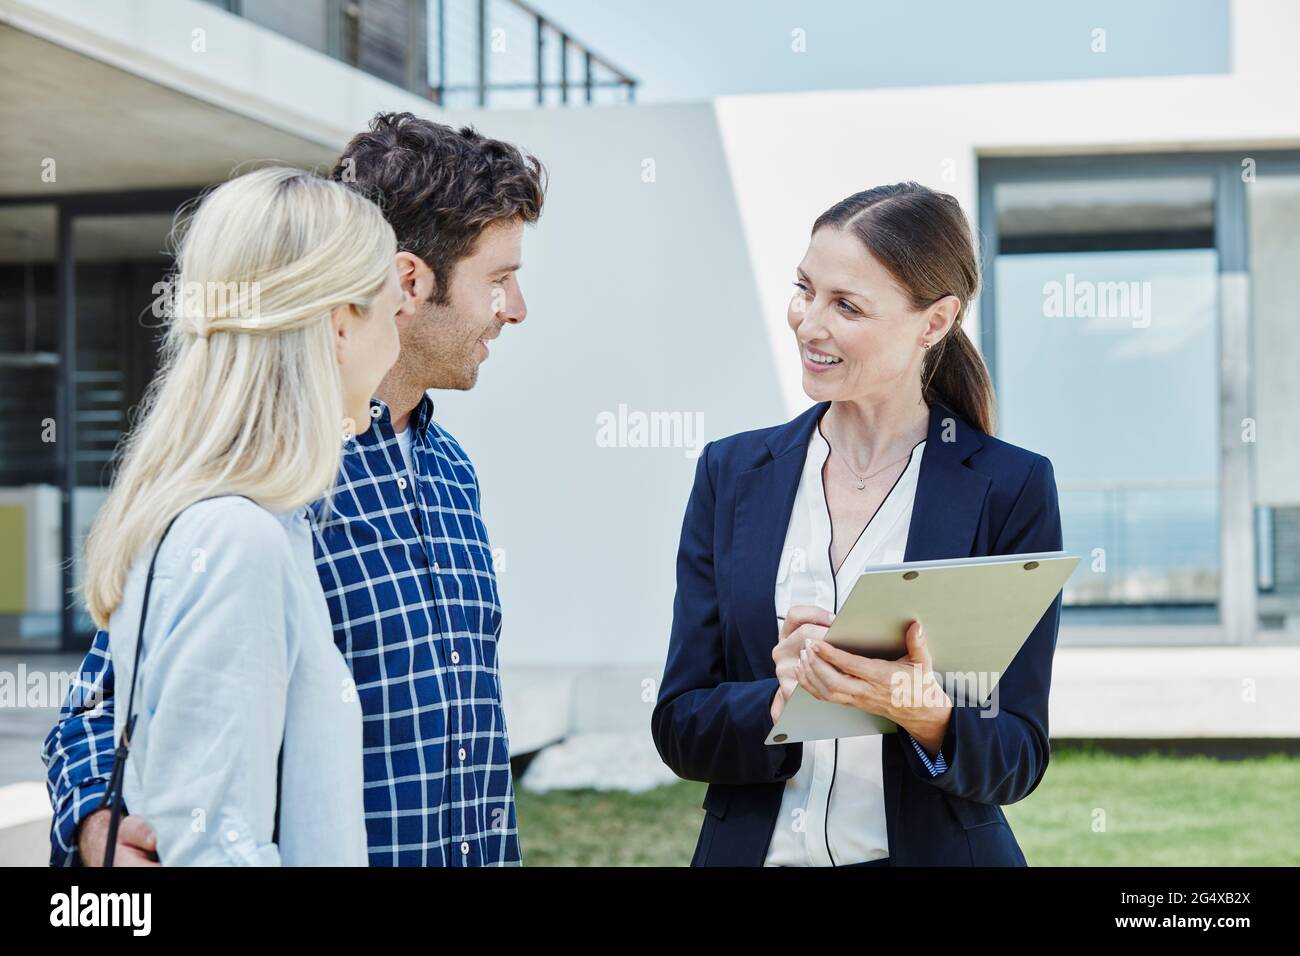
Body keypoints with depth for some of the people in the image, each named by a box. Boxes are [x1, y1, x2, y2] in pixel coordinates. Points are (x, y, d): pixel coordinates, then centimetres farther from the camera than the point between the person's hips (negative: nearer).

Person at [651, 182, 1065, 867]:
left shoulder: (1011, 489, -8)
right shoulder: (732, 473, 0)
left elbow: (1017, 761, -7)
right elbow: (679, 728, -3)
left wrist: (926, 715, -26)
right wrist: (777, 704, -22)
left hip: (933, 849, -2)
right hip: (752, 849, 2)